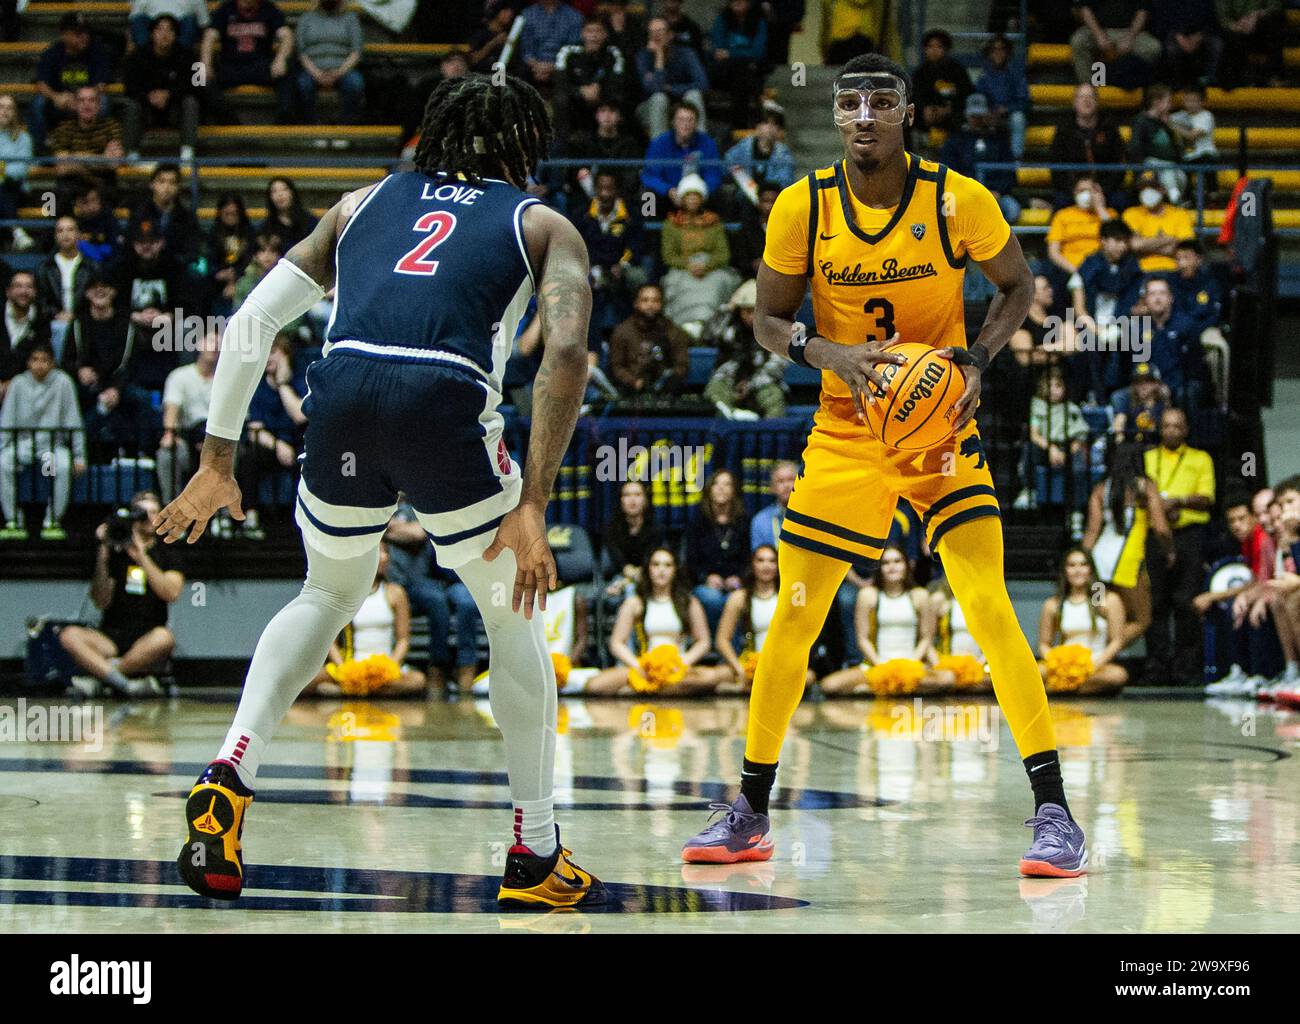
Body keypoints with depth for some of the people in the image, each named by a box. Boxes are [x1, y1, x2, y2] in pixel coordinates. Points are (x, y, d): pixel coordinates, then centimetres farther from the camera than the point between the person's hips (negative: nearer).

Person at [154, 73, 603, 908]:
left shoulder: (365, 202, 31)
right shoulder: (543, 226, 22)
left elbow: (249, 324, 22)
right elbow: (567, 352, 2)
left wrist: (219, 463, 25)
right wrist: (532, 506, -1)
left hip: (343, 389, 3)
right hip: (448, 401, -3)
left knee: (329, 596, 30)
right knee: (513, 617, 21)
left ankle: (230, 776, 10)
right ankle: (536, 856, 24)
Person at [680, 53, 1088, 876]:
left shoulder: (959, 200, -12)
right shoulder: (803, 207, -8)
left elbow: (1018, 286, 3)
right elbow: (770, 319, 2)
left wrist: (978, 359, -14)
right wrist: (830, 355, -18)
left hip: (941, 431, -2)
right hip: (845, 432, 2)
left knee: (991, 608, -16)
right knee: (794, 618, 3)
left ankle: (1055, 814, -9)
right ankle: (751, 813, 18)